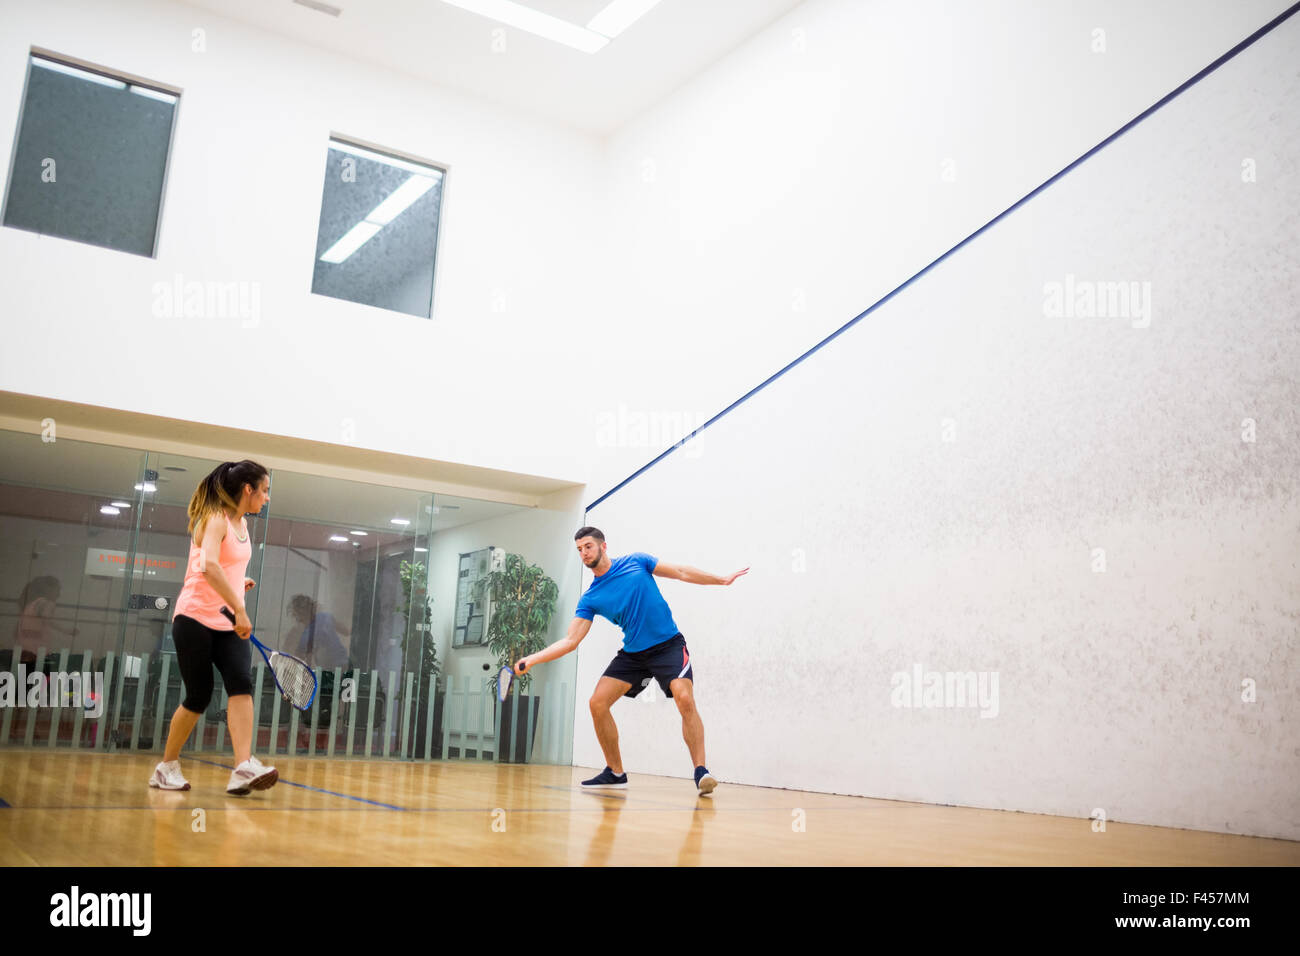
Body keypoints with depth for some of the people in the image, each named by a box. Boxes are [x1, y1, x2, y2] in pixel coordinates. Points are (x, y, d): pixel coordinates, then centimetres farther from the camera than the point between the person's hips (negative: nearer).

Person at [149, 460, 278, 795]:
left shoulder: (241, 523, 13)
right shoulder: (215, 520, -12)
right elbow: (208, 566, -31)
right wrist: (239, 609, -37)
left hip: (228, 624, 6)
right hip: (196, 618, -6)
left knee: (241, 684, -15)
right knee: (199, 696, -2)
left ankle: (244, 768, -25)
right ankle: (167, 767, 19)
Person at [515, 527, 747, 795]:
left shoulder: (636, 561, -3)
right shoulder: (590, 599, 1)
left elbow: (681, 572, 3)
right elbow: (570, 641, -3)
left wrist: (722, 579, -1)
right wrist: (531, 660, -14)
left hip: (668, 645, -4)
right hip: (632, 653, 4)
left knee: (684, 699, -26)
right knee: (598, 703, -7)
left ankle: (700, 771, -16)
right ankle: (615, 773, 9)